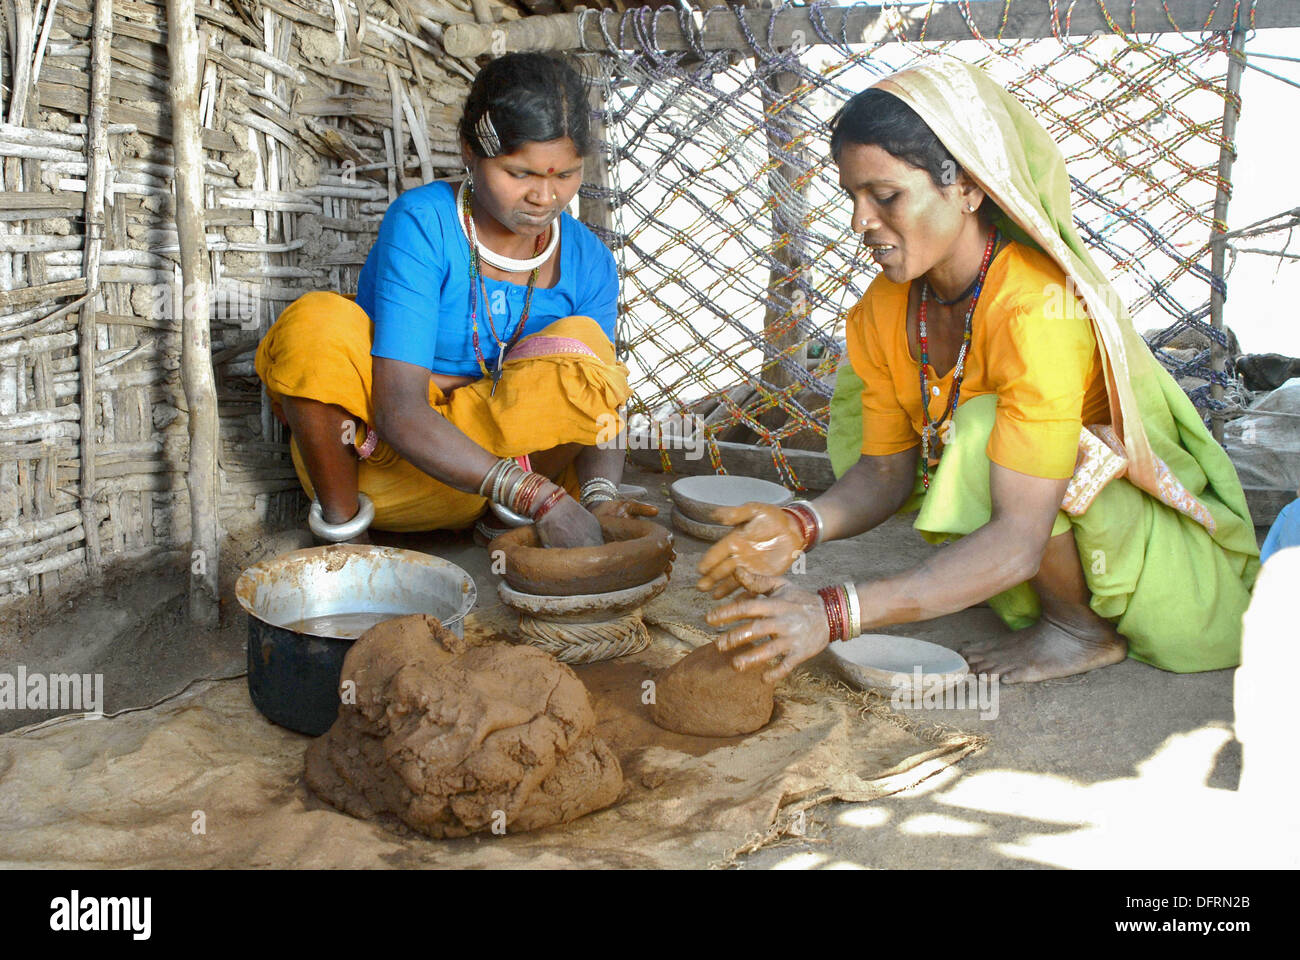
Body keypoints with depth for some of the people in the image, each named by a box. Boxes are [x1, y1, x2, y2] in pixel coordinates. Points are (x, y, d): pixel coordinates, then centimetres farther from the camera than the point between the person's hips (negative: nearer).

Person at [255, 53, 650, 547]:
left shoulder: (588, 262, -6)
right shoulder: (421, 223, -20)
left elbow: (596, 405, -6)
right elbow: (398, 411, -28)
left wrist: (600, 494, -30)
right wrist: (537, 495, -38)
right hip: (372, 448, -2)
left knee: (580, 343, -23)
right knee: (318, 323, -32)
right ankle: (343, 526, -13)